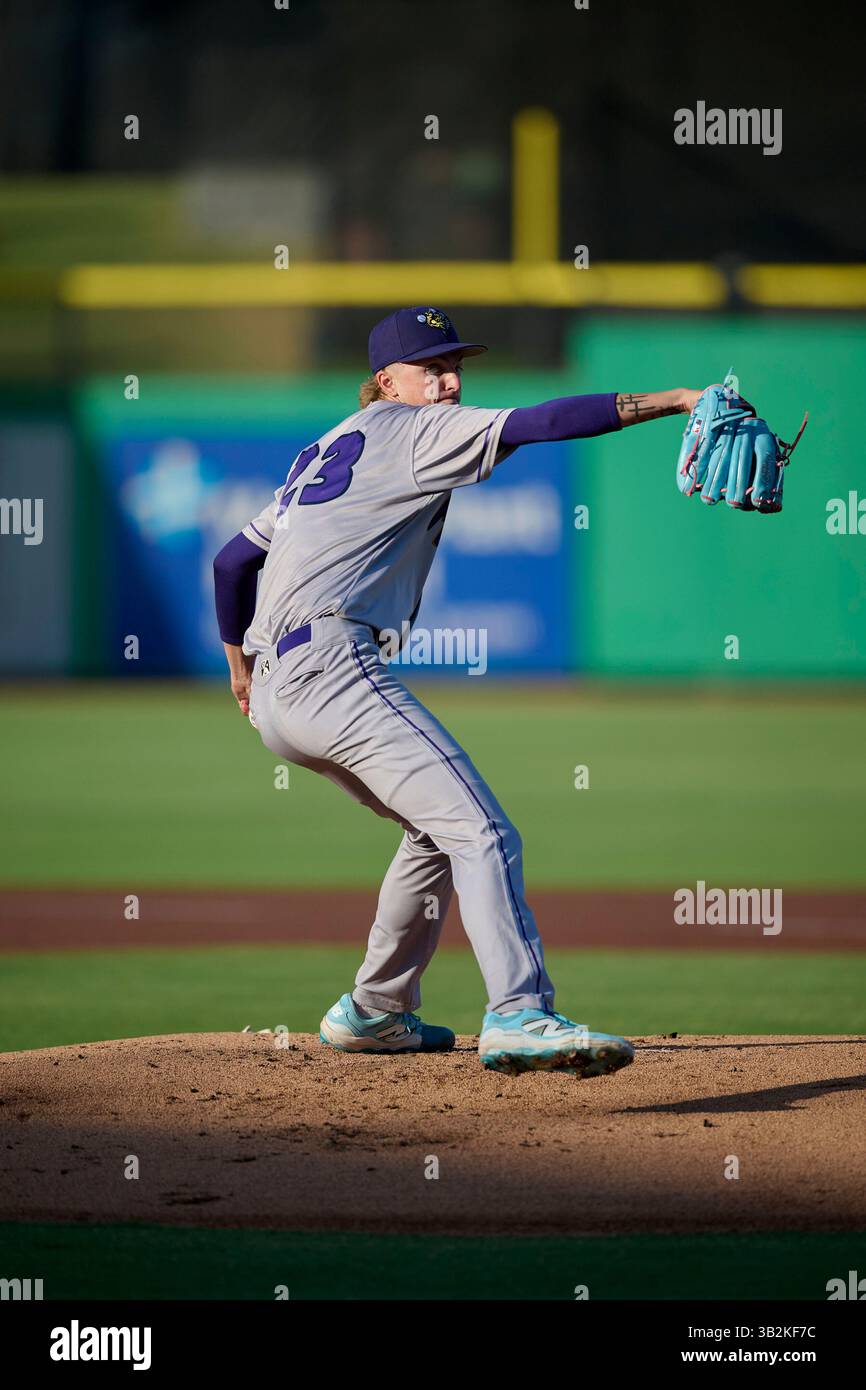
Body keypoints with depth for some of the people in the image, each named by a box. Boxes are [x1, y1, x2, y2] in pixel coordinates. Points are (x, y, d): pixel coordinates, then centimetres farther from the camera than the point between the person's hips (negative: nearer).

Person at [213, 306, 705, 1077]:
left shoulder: (324, 453, 27)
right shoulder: (412, 431, 2)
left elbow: (232, 561, 32)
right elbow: (543, 423, -11)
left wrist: (240, 665, 45)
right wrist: (673, 400, -16)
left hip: (274, 695, 10)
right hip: (332, 662, -10)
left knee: (438, 827, 26)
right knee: (481, 833, -19)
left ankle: (375, 1013, 32)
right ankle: (519, 1014, -37)